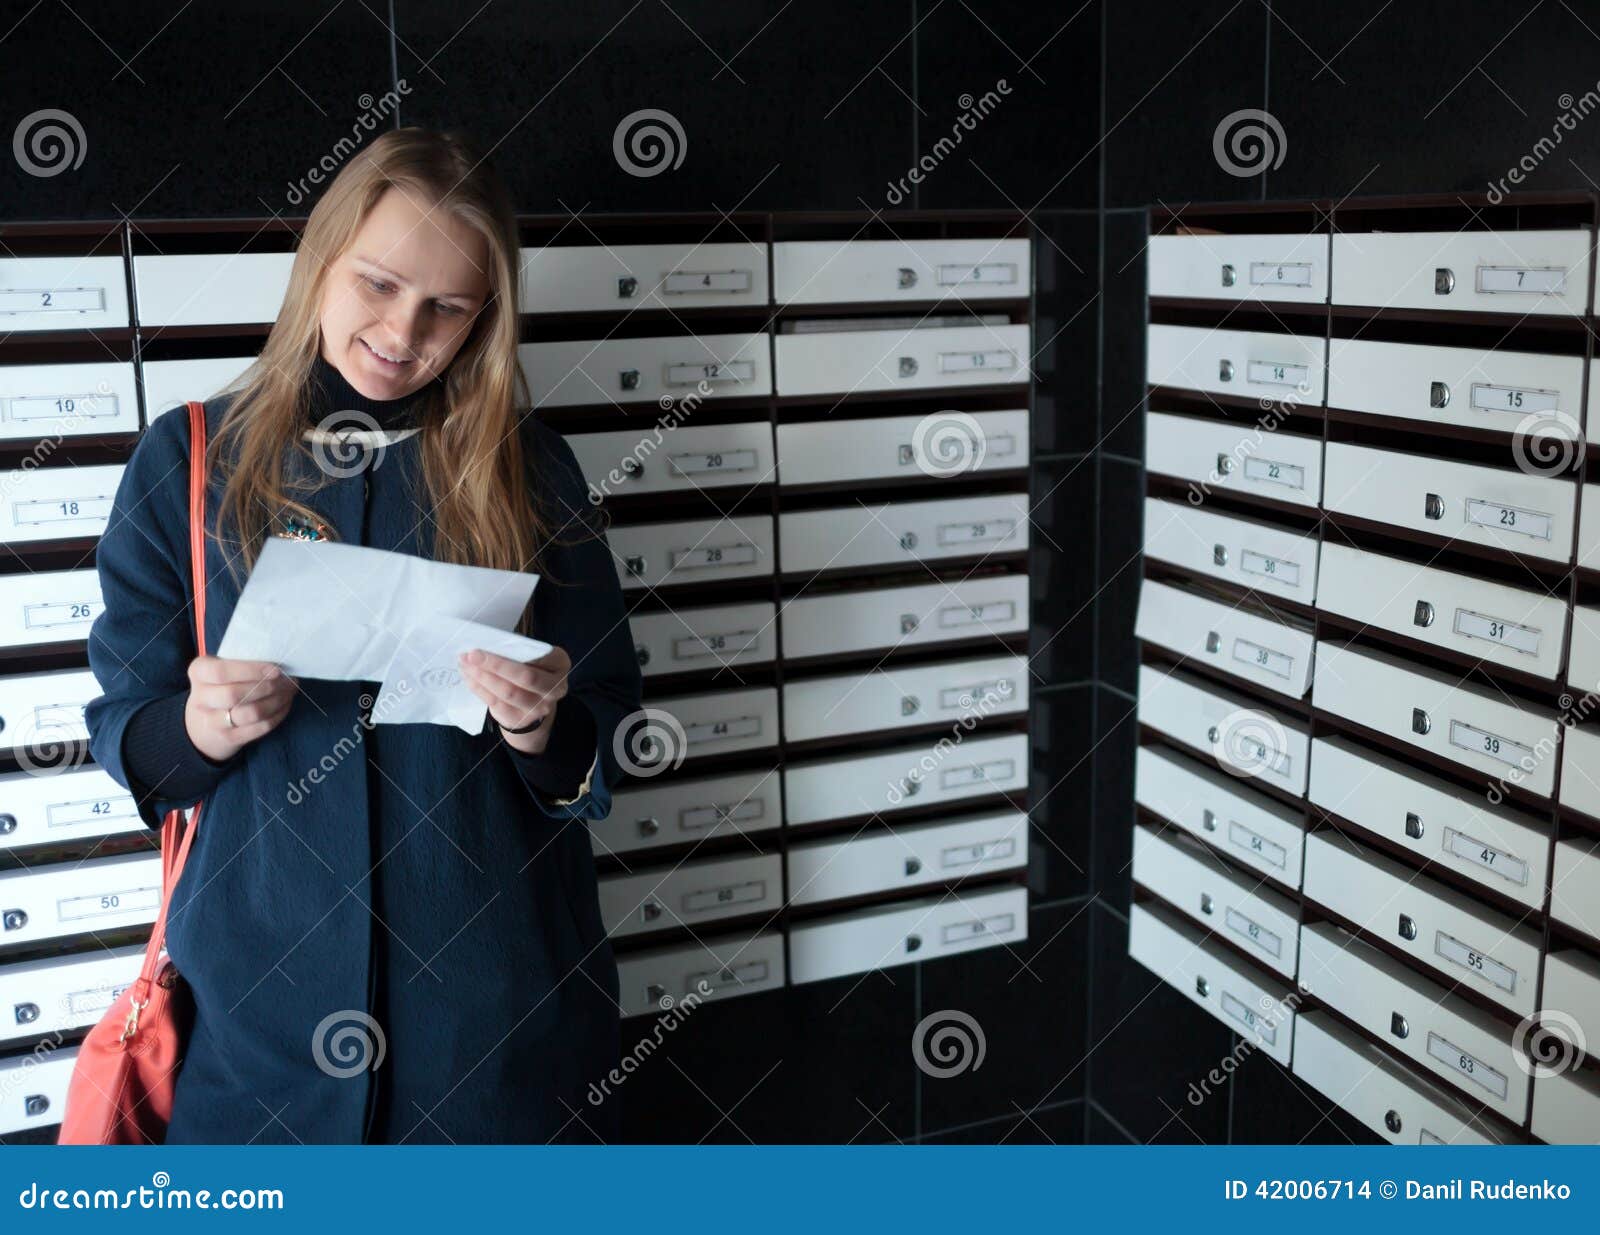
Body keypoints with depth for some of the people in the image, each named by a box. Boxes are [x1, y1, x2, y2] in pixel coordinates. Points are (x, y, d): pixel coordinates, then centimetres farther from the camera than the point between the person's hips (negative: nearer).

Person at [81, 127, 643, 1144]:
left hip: (498, 981, 0)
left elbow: (605, 760, 0)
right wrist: (204, 725, -19)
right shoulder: (187, 461, 0)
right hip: (259, 978, 0)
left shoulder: (527, 467, -1)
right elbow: (125, 739, 1)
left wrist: (540, 726, -21)